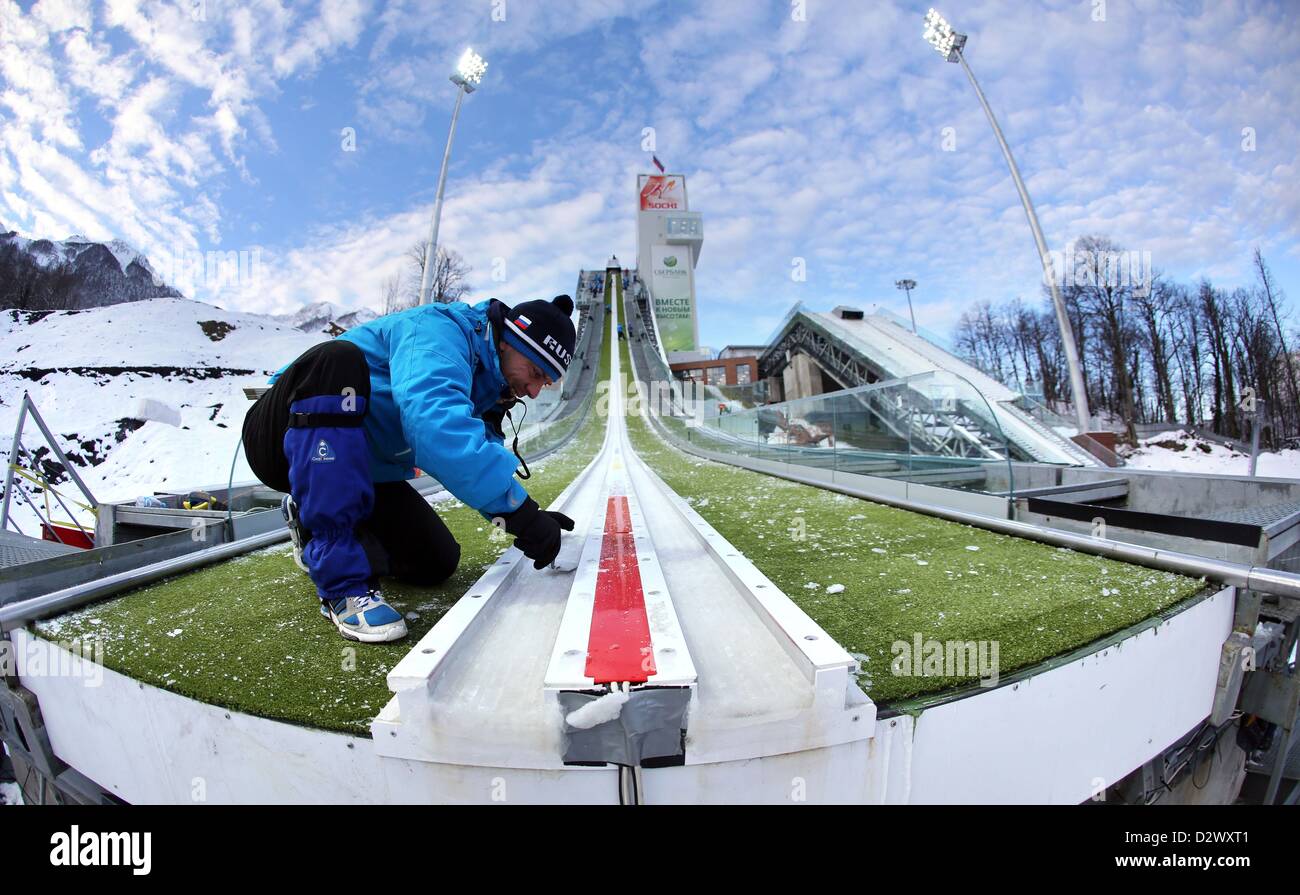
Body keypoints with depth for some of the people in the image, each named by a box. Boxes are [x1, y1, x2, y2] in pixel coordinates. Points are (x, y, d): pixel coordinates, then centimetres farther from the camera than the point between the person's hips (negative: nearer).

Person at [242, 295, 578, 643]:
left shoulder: (484, 385, 4)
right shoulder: (439, 330, -25)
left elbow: (477, 460, 1)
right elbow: (434, 421, -44)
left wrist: (525, 515, -16)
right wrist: (517, 508, -46)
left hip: (358, 469, 8)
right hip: (286, 441, -7)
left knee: (436, 563, -4)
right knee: (339, 359, -38)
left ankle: (315, 523, 22)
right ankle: (341, 581, -30)